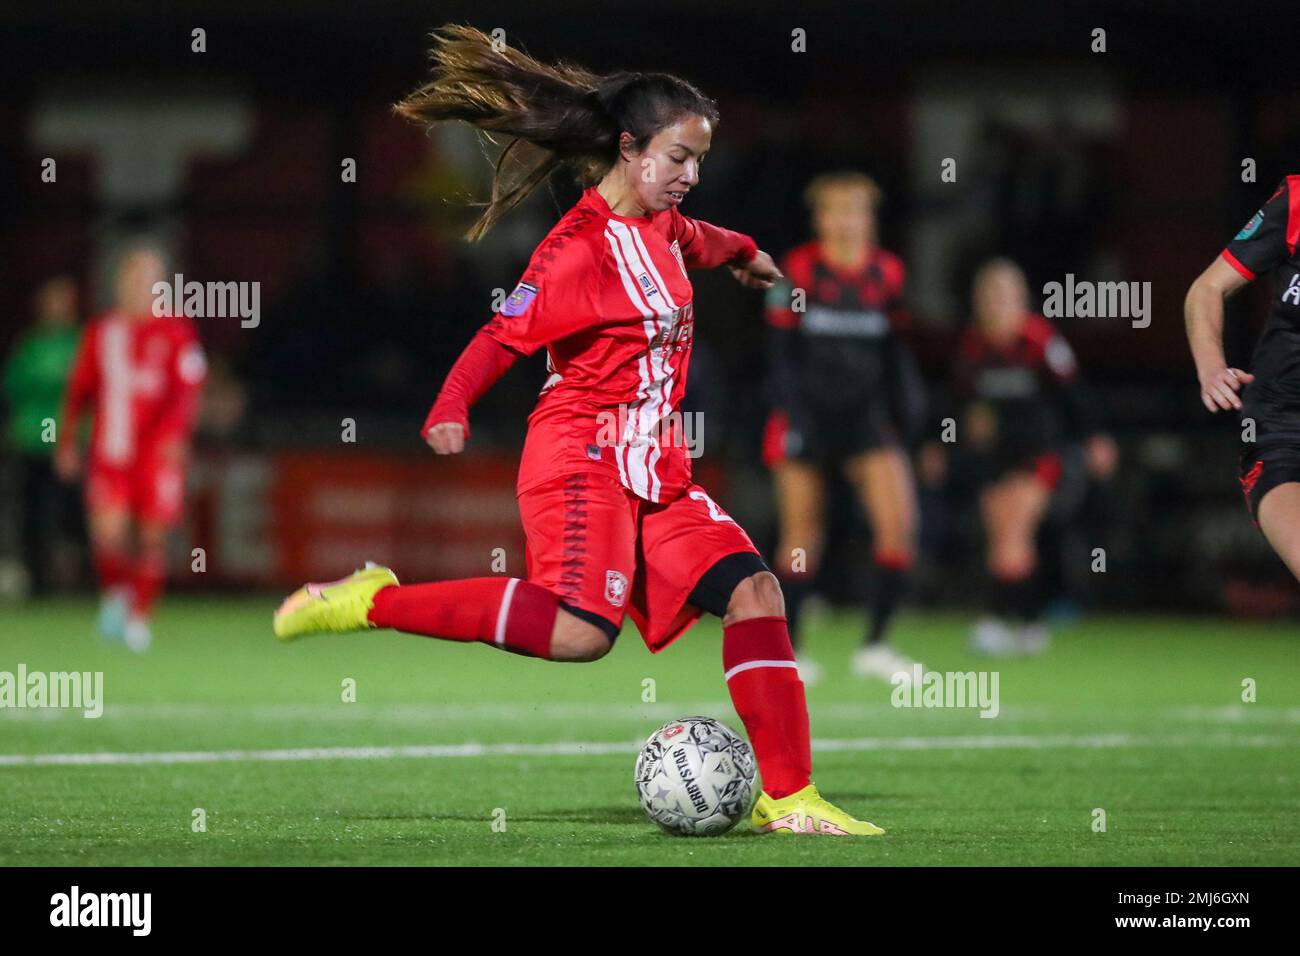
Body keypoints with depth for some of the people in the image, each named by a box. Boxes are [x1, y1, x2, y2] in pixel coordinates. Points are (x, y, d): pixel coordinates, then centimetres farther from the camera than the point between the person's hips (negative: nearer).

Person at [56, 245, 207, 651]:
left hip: (159, 450, -1)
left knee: (152, 537, 0)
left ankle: (140, 617, 15)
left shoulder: (176, 332, 1)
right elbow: (80, 389, 18)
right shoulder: (100, 332, 10)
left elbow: (188, 389, -7)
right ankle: (114, 593, 15)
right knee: (108, 533, -12)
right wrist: (67, 441, 19)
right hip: (110, 450, 2)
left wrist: (176, 432, -22)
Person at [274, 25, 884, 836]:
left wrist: (743, 253, 60)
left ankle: (787, 799, -3)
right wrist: (451, 408, -35)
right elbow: (507, 333, -20)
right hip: (583, 457, -9)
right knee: (580, 631, -28)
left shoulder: (660, 227, 14)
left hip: (655, 469, 9)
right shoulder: (582, 246, -13)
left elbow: (696, 241, 40)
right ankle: (369, 603, -17)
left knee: (754, 590, -5)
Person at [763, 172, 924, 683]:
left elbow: (896, 349, 13)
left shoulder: (887, 273, 5)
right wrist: (789, 412, -11)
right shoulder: (798, 269, -5)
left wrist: (907, 408, 8)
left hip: (865, 412, 3)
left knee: (899, 521, -14)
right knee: (802, 535, 3)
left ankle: (875, 644, -6)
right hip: (808, 413, -2)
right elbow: (780, 349, -4)